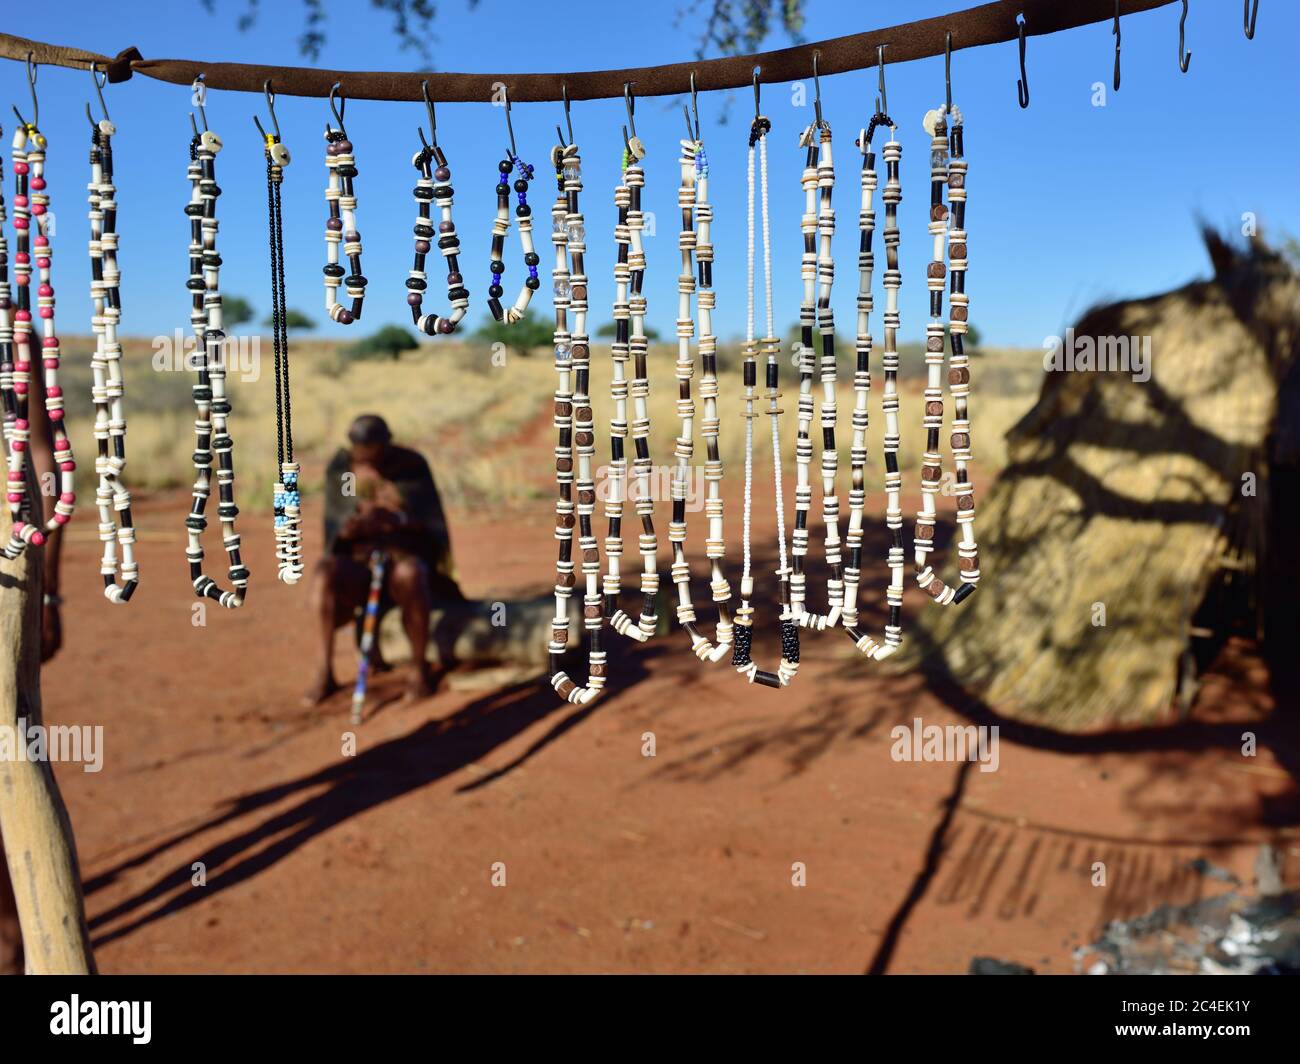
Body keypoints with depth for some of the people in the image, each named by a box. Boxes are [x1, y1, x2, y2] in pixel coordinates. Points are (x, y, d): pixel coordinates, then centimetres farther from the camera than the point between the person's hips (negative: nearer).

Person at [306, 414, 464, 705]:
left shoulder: (412, 466, -4)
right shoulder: (340, 469, 1)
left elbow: (432, 526, -8)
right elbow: (333, 528, 2)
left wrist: (395, 520, -28)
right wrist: (347, 529, -23)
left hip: (405, 557, -2)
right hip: (357, 560, 2)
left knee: (409, 574, -38)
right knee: (324, 572, -31)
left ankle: (419, 669, -23)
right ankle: (325, 672, -25)